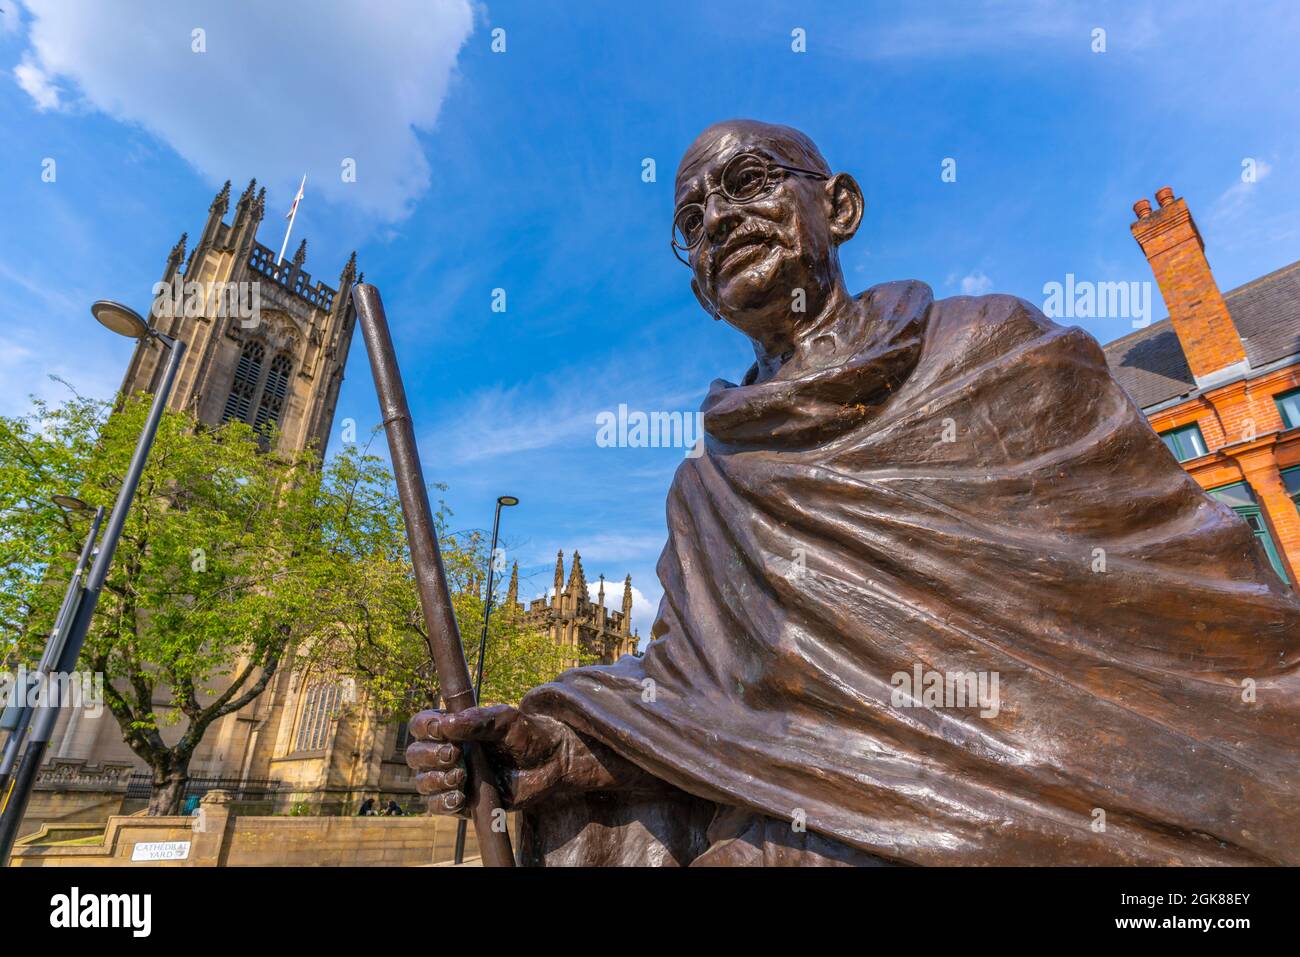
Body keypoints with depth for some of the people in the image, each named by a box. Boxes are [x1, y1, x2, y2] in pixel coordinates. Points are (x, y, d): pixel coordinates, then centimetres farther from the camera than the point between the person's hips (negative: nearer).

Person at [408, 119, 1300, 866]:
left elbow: (1191, 599, 0)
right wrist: (569, 752, -12)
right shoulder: (710, 484, 8)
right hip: (798, 838, 3)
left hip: (1040, 824, -1)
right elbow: (687, 693, 4)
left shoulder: (998, 349, 2)